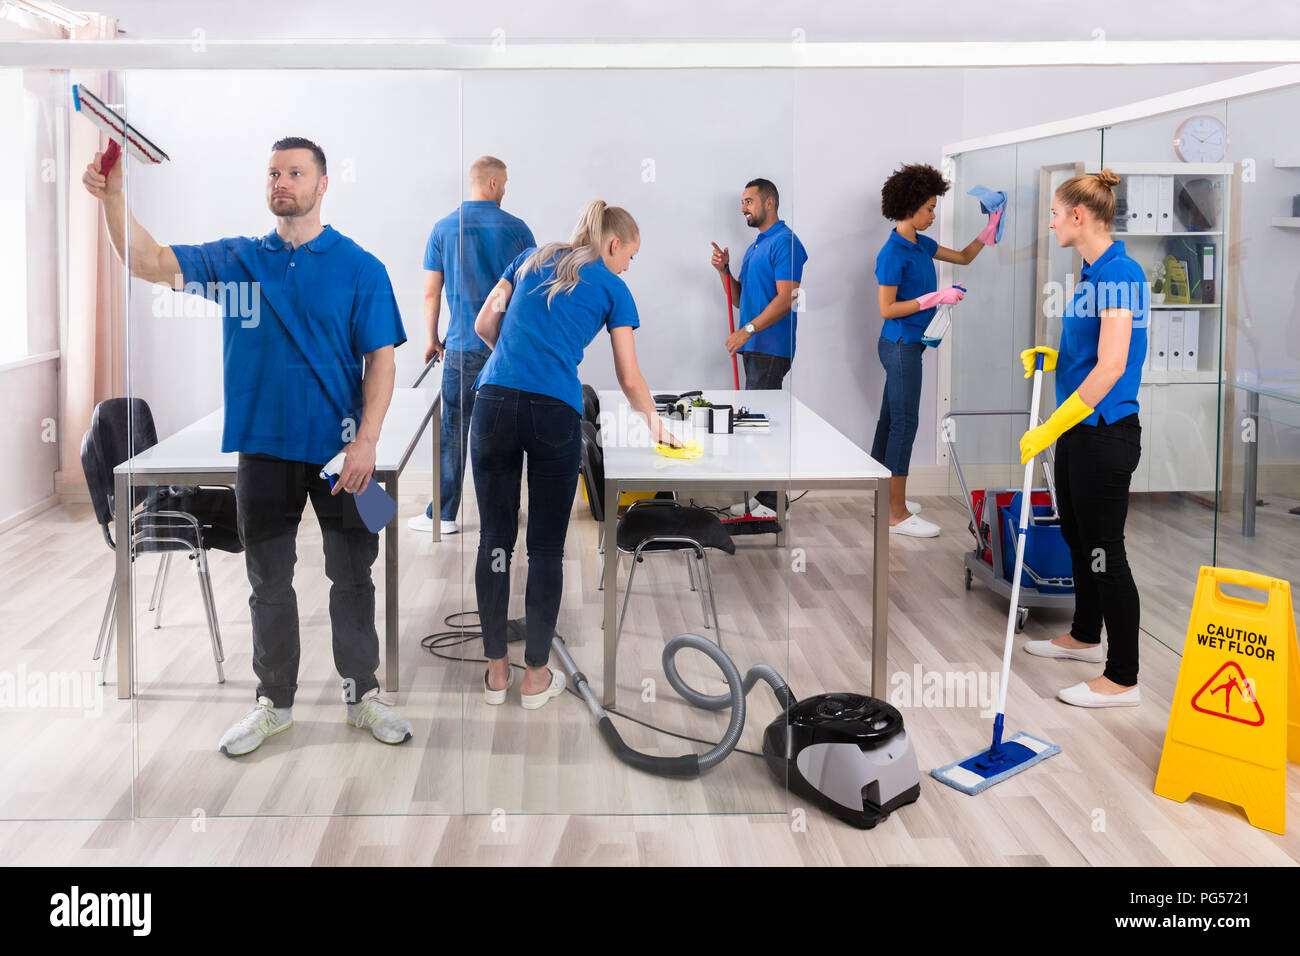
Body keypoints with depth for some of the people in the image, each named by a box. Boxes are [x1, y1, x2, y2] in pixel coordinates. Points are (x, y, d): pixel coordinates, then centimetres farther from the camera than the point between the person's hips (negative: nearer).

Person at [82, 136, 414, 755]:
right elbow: (150, 263, -1)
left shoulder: (360, 267, -2)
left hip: (340, 449, -2)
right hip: (263, 447, 2)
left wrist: (366, 441, -15)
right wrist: (113, 197, -16)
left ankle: (363, 693, 24)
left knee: (352, 576, 9)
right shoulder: (234, 260, 7)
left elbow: (381, 359, -6)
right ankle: (274, 702, 24)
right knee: (269, 581, 11)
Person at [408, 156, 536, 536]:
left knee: (454, 429, 4)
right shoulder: (516, 228, -2)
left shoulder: (443, 229, 1)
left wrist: (432, 339, 14)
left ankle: (444, 514, 7)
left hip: (463, 345, 0)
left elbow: (431, 293, 2)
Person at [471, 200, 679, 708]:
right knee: (546, 548, 7)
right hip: (555, 414, -3)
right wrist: (655, 423, 30)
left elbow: (484, 324, 16)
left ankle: (496, 671, 17)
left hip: (494, 402, 3)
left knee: (495, 539, 9)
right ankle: (536, 677, 15)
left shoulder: (531, 259, 21)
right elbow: (629, 379, 14)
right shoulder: (612, 288, 12)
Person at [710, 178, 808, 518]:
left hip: (772, 347, -10)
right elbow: (741, 298, 22)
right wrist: (725, 271, 5)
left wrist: (748, 330, -23)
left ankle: (771, 503, -7)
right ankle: (761, 495, 16)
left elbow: (786, 298, -19)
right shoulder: (755, 246, 21)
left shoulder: (785, 243, -10)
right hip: (755, 347, 10)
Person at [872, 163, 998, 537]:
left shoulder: (921, 244, 10)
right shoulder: (892, 254, -17)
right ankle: (897, 514, -4)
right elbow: (887, 309, -19)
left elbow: (963, 257, 23)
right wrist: (935, 298, -21)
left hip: (908, 346, 10)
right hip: (901, 346, -10)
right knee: (905, 422, -8)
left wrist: (989, 231, 11)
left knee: (891, 419, 14)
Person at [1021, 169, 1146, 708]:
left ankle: (1122, 679, 8)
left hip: (1106, 433, -10)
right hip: (1079, 428, 10)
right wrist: (1053, 357, 5)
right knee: (1077, 536, 22)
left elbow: (1111, 365, -28)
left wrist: (1051, 429, -27)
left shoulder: (1120, 273, -20)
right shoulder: (1091, 273, 11)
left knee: (1103, 550, -2)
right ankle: (1085, 637, 40)